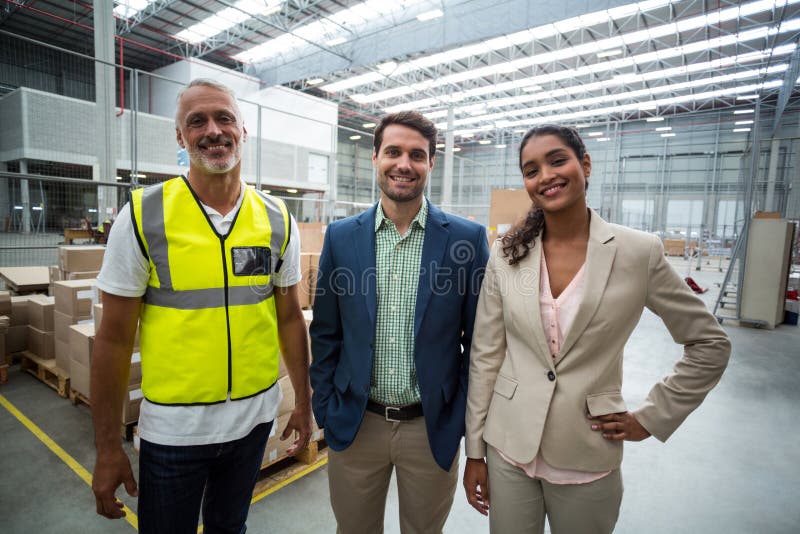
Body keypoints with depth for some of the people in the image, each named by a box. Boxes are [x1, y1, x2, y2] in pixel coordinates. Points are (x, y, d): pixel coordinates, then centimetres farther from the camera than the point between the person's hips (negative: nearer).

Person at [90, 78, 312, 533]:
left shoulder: (277, 220, -4)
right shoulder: (142, 217, -10)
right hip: (173, 427, -2)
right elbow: (115, 338, -6)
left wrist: (304, 400, 7)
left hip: (255, 418, 2)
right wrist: (108, 446, -4)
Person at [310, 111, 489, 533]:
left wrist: (465, 419, -2)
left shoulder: (469, 238, -8)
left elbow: (479, 339, -3)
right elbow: (325, 333, 3)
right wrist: (325, 411, 2)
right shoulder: (341, 236, -3)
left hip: (434, 429, -1)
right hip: (354, 425, 2)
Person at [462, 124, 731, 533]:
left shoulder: (639, 252, -9)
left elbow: (710, 344, 3)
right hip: (509, 451, 1)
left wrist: (651, 418, -1)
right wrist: (474, 451, 0)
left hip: (589, 460, -1)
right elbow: (485, 357, -3)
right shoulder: (506, 254, -5)